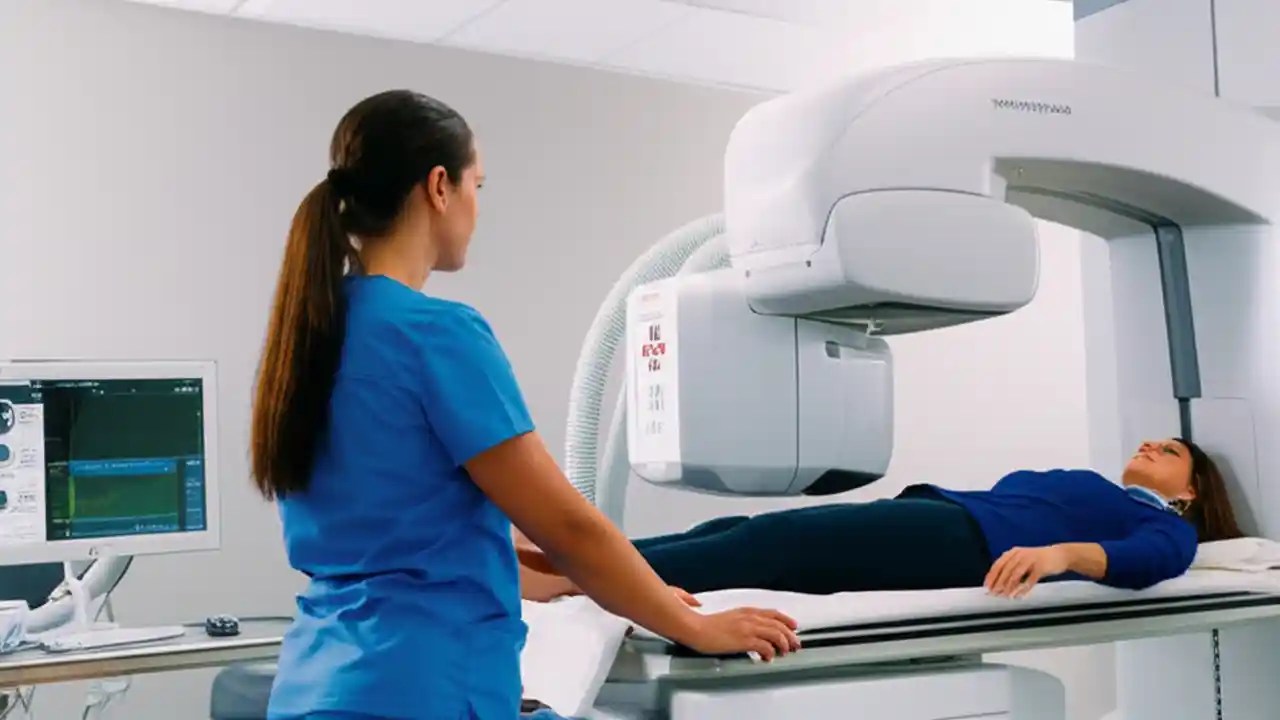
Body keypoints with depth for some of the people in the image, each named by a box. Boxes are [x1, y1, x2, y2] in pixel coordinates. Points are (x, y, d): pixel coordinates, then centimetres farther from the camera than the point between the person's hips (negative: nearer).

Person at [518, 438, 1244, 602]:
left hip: (967, 542, -7)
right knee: (748, 531, -14)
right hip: (934, 511, 7)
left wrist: (1061, 553, -27)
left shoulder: (1166, 523, 17)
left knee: (778, 543, -24)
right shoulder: (1083, 489, 38)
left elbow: (1148, 562, -6)